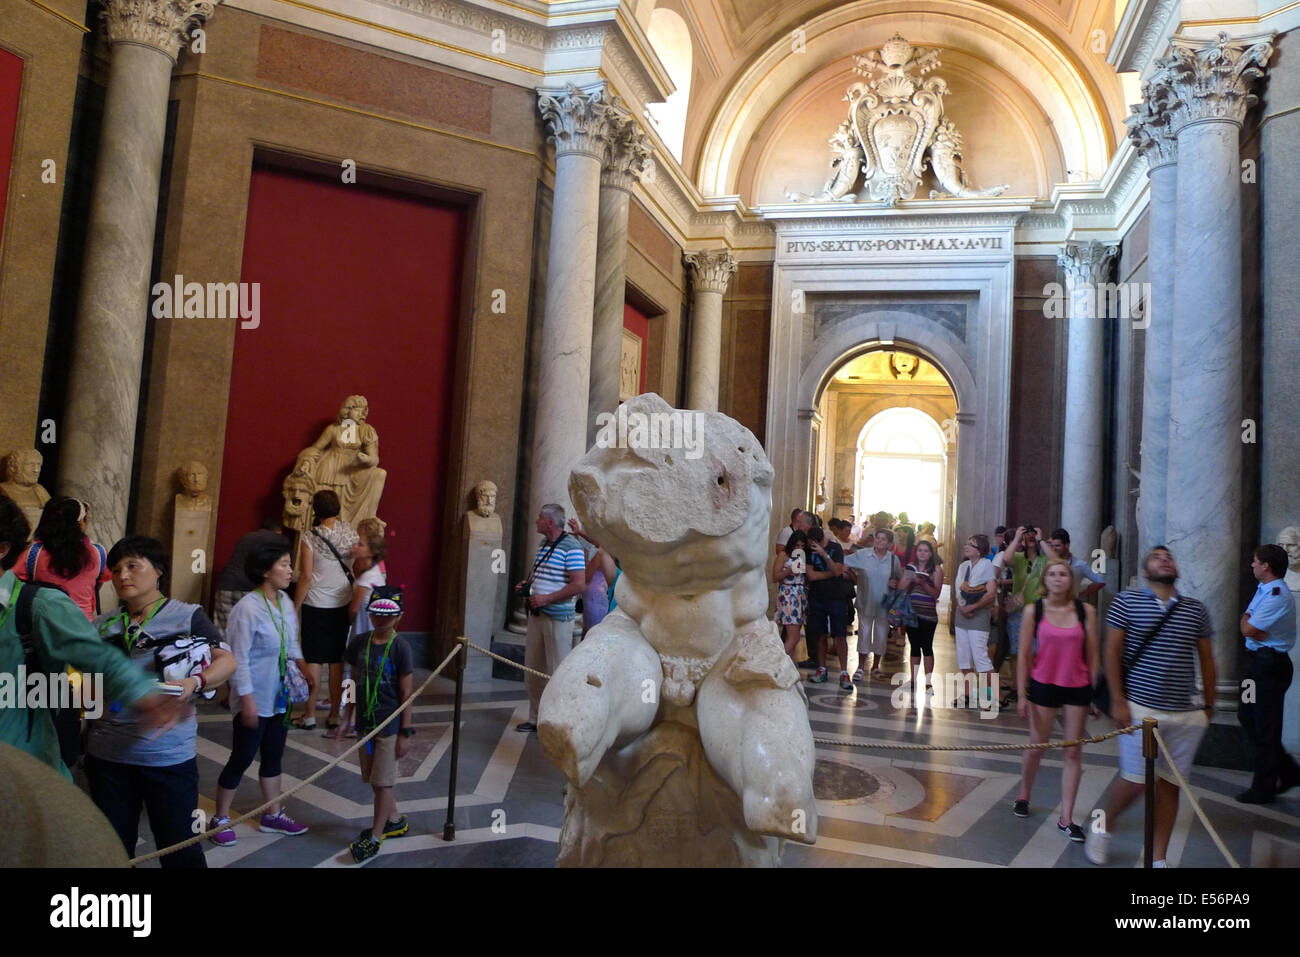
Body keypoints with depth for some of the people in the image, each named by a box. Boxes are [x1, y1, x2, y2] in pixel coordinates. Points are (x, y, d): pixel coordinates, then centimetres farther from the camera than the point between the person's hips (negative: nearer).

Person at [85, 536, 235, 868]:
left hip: (169, 756, -4)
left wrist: (195, 682, -29)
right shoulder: (103, 626, 9)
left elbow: (227, 661, -11)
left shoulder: (187, 616, -3)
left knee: (179, 847, 5)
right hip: (108, 754, 4)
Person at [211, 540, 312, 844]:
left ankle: (273, 815, 31)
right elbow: (239, 658, -19)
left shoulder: (285, 603, 3)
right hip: (255, 700, -7)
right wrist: (247, 700, -19)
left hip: (280, 697, 7)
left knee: (273, 756, 17)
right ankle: (221, 819, 23)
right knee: (241, 759, 5)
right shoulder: (247, 608, -20)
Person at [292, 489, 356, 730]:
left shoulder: (311, 537, -11)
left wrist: (296, 607, -4)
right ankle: (334, 715, 15)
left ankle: (309, 715, 11)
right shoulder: (349, 532, -1)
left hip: (316, 604, -3)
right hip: (343, 603, 4)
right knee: (337, 660, 10)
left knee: (313, 659, 5)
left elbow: (306, 576, -12)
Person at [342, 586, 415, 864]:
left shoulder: (400, 648, -13)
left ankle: (375, 837, 14)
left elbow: (406, 693, -11)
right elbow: (355, 682, 11)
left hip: (390, 723, -6)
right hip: (366, 722, 6)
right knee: (373, 778, 16)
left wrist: (405, 733, -11)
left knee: (382, 780, 1)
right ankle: (395, 821, 36)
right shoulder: (359, 643, 1)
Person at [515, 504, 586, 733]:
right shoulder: (542, 544, 13)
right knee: (533, 670, 13)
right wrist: (527, 584, 7)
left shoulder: (571, 548, -14)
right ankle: (536, 719, 25)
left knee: (558, 672, -2)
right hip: (536, 615, 9)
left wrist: (547, 598, -20)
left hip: (558, 618, -9)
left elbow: (579, 585, -20)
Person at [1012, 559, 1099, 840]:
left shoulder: (1086, 611, -2)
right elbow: (1024, 654, -2)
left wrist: (1094, 694, 3)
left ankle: (1066, 818, 12)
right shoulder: (1033, 610, -4)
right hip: (1043, 685, -1)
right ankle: (1023, 796, 34)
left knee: (1073, 752, 4)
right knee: (1036, 747, 10)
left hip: (1078, 687, 1)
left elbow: (1093, 655, 2)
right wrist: (1022, 694, -5)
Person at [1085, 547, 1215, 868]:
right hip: (1141, 709, -3)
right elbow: (1112, 651, -3)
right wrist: (1118, 700, -8)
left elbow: (1206, 659, 13)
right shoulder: (1127, 601, -1)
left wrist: (1209, 706, 10)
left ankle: (1158, 859, 18)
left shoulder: (1196, 610, 8)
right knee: (1135, 781, -3)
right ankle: (1103, 829, 24)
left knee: (1170, 785, 8)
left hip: (1186, 715, 3)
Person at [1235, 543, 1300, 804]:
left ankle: (1263, 789, 12)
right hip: (1260, 662, 10)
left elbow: (1248, 629, -20)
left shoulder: (1277, 595, -21)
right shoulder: (1264, 590, 11)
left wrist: (1246, 619, -1)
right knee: (1248, 718, 17)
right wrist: (1252, 626, -6)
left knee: (1265, 728, 0)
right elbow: (1251, 629, 14)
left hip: (1270, 666, -10)